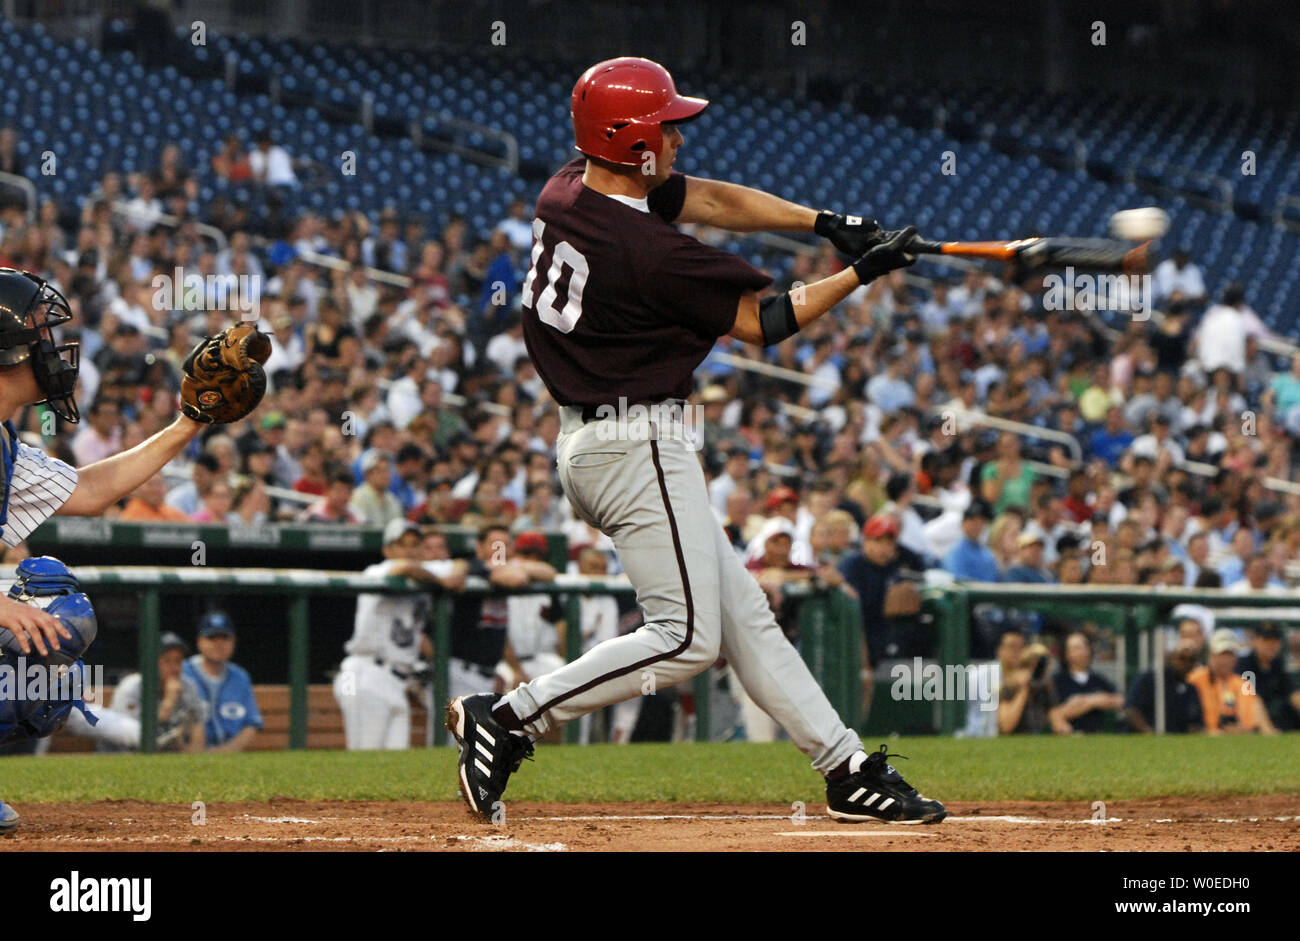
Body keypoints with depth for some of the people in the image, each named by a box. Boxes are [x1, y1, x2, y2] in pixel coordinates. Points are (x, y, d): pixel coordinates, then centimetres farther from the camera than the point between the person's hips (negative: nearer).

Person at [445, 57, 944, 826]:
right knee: (687, 638, -7)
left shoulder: (569, 190, 3)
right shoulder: (649, 250, -23)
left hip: (588, 438, 10)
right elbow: (761, 324, -11)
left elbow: (713, 200, 10)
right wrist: (862, 274, -3)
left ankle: (849, 771, 14)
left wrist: (826, 223, 1)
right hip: (641, 448, -10)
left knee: (742, 613, 11)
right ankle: (508, 719, -8)